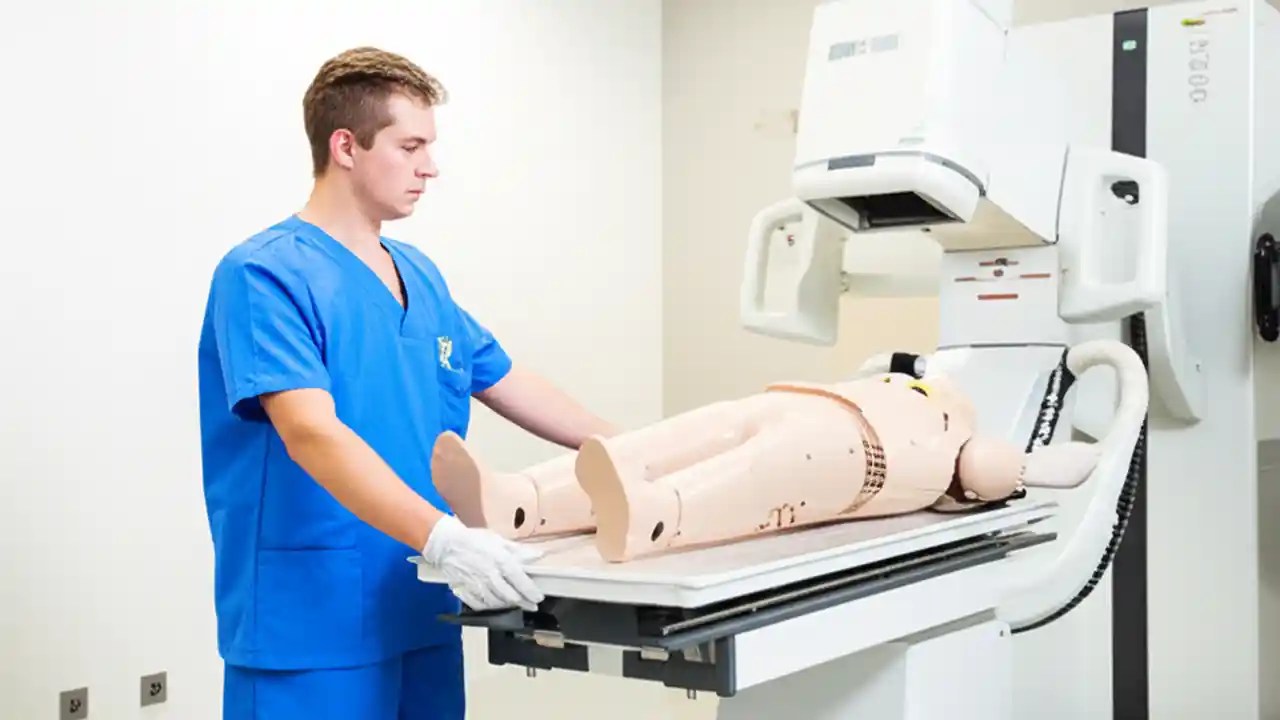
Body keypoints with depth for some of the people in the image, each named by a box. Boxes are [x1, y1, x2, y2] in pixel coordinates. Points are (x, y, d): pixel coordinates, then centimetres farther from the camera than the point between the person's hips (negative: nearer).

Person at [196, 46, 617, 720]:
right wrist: (442, 538, -36)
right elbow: (312, 435, -25)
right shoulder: (264, 275, -13)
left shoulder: (421, 276, 12)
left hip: (424, 613, 7)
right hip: (312, 625, -7)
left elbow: (512, 386, 20)